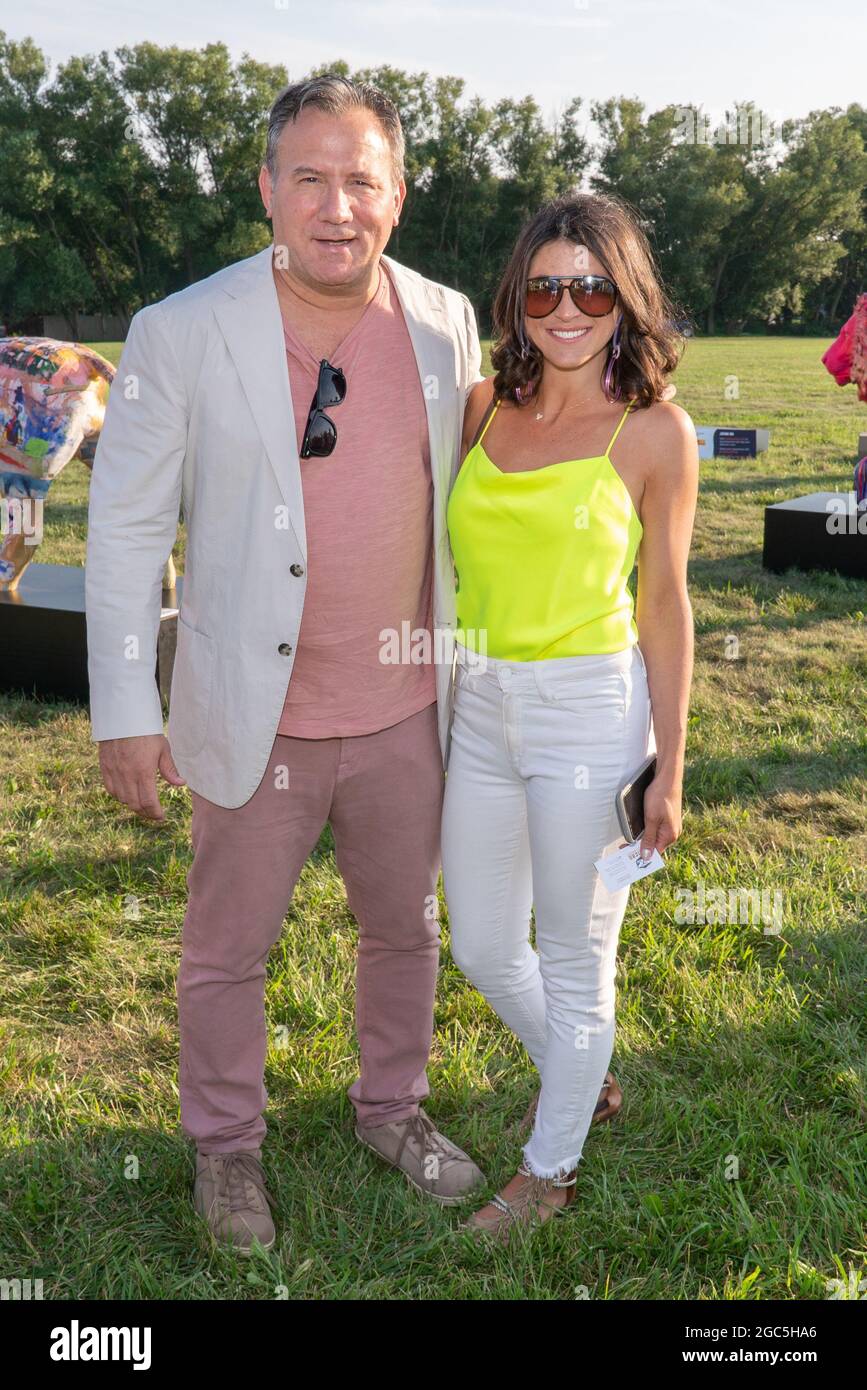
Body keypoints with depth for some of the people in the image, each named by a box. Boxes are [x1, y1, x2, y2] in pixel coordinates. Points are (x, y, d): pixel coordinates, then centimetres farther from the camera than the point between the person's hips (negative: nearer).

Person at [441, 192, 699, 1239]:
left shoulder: (655, 431, -6)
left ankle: (549, 1169, 33)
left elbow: (664, 605, -3)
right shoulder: (484, 408, 4)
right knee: (481, 951, 17)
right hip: (478, 709, 5)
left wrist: (669, 768, -3)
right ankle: (576, 1076, 47)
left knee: (574, 958, 10)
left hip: (589, 712, -5)